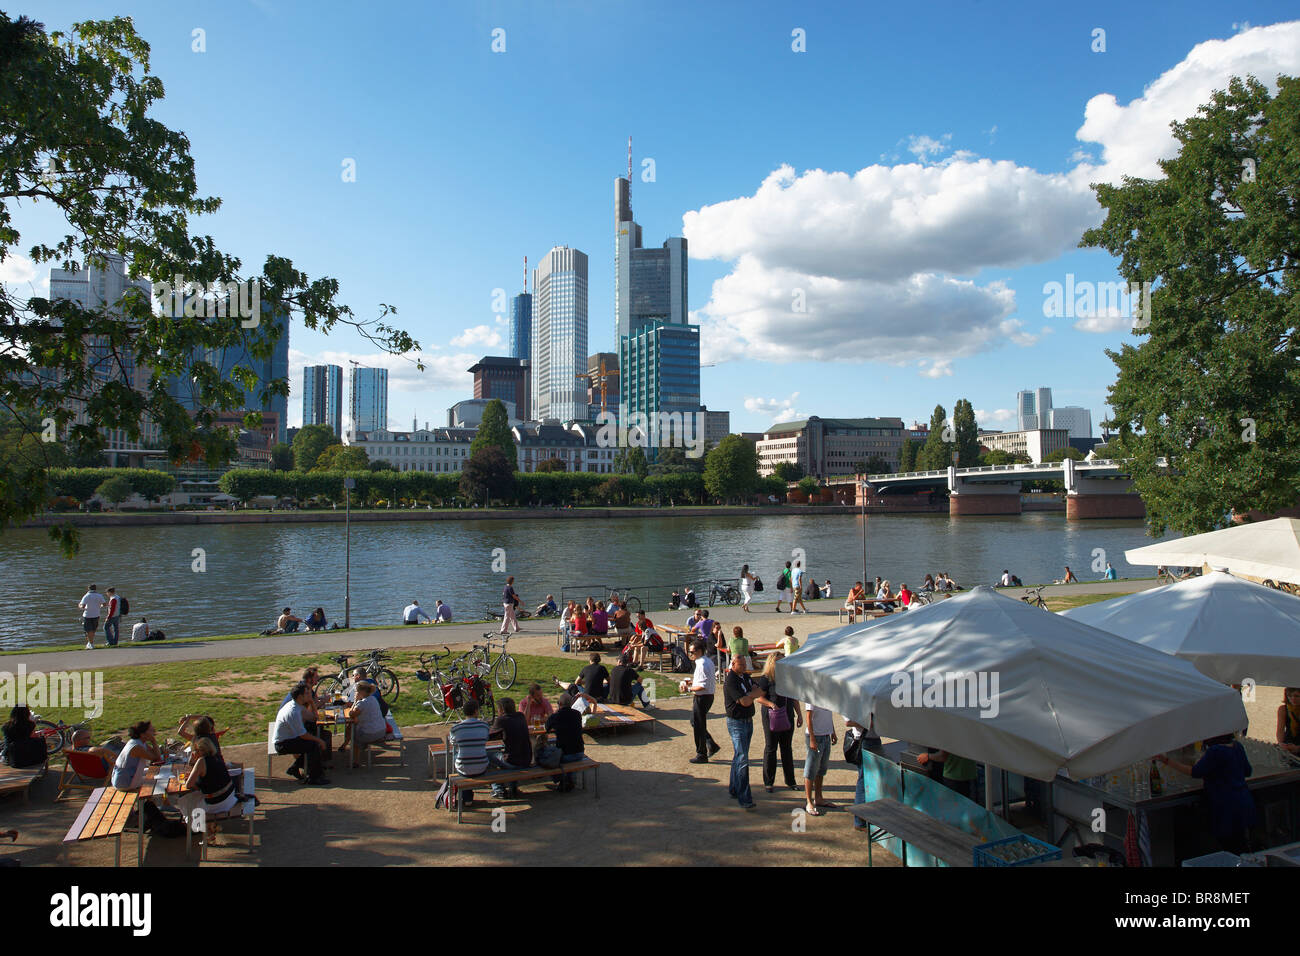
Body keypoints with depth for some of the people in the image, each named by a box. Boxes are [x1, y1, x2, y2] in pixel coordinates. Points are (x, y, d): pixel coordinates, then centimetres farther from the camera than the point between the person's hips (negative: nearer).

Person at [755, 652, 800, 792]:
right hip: (771, 718, -5)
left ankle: (790, 780, 24)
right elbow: (759, 697, -12)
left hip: (787, 718, 5)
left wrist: (799, 714, 14)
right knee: (770, 749, 3)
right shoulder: (766, 679, -11)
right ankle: (768, 782, 14)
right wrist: (771, 704, -27)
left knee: (787, 749, 13)